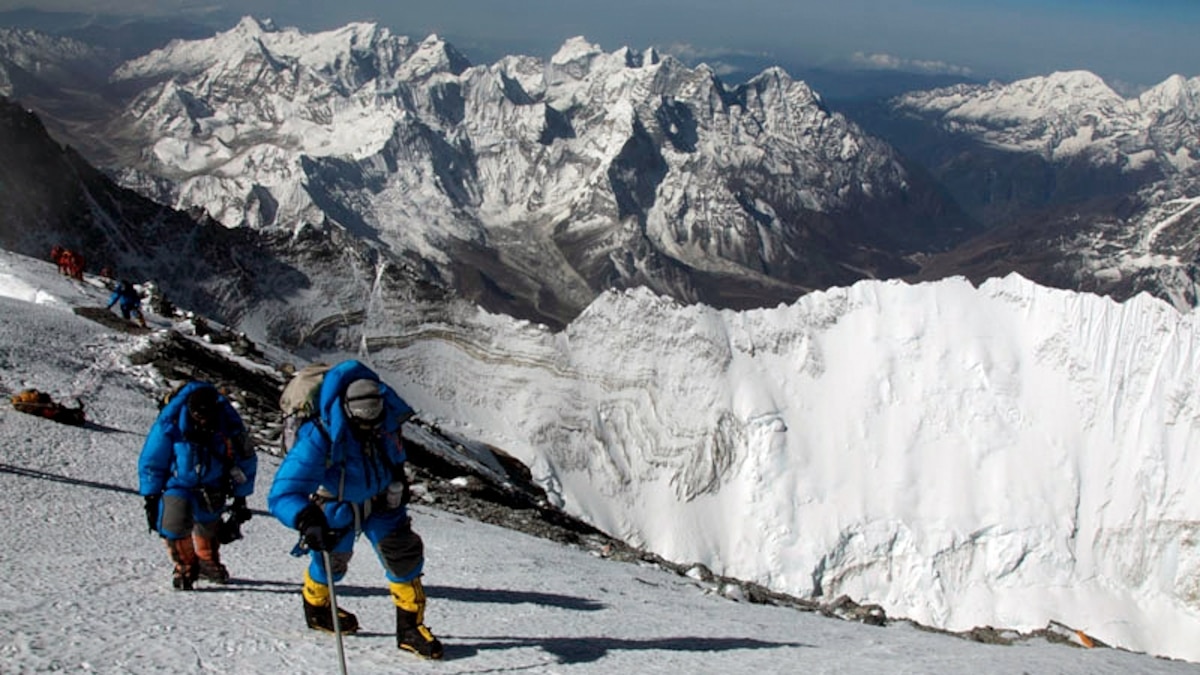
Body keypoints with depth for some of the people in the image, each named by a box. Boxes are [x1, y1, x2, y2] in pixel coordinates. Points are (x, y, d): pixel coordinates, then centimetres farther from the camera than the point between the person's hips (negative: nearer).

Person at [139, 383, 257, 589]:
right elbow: (151, 462, -10)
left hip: (212, 487, 2)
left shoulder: (229, 425, -21)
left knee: (208, 526, 17)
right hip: (178, 483, -2)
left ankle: (208, 562, 48)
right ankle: (185, 566, 2)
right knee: (176, 523, -23)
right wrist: (150, 498, -7)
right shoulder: (171, 424, -26)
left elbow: (245, 462, -4)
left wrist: (240, 499, 1)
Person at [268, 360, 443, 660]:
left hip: (380, 499, 3)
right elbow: (283, 494, -46)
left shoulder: (386, 415, -26)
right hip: (336, 506, -3)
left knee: (405, 555, -6)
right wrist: (308, 522, -63)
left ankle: (410, 627, 9)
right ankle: (316, 608, 49)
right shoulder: (319, 438, -40)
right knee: (331, 561, 16)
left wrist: (397, 478, 11)